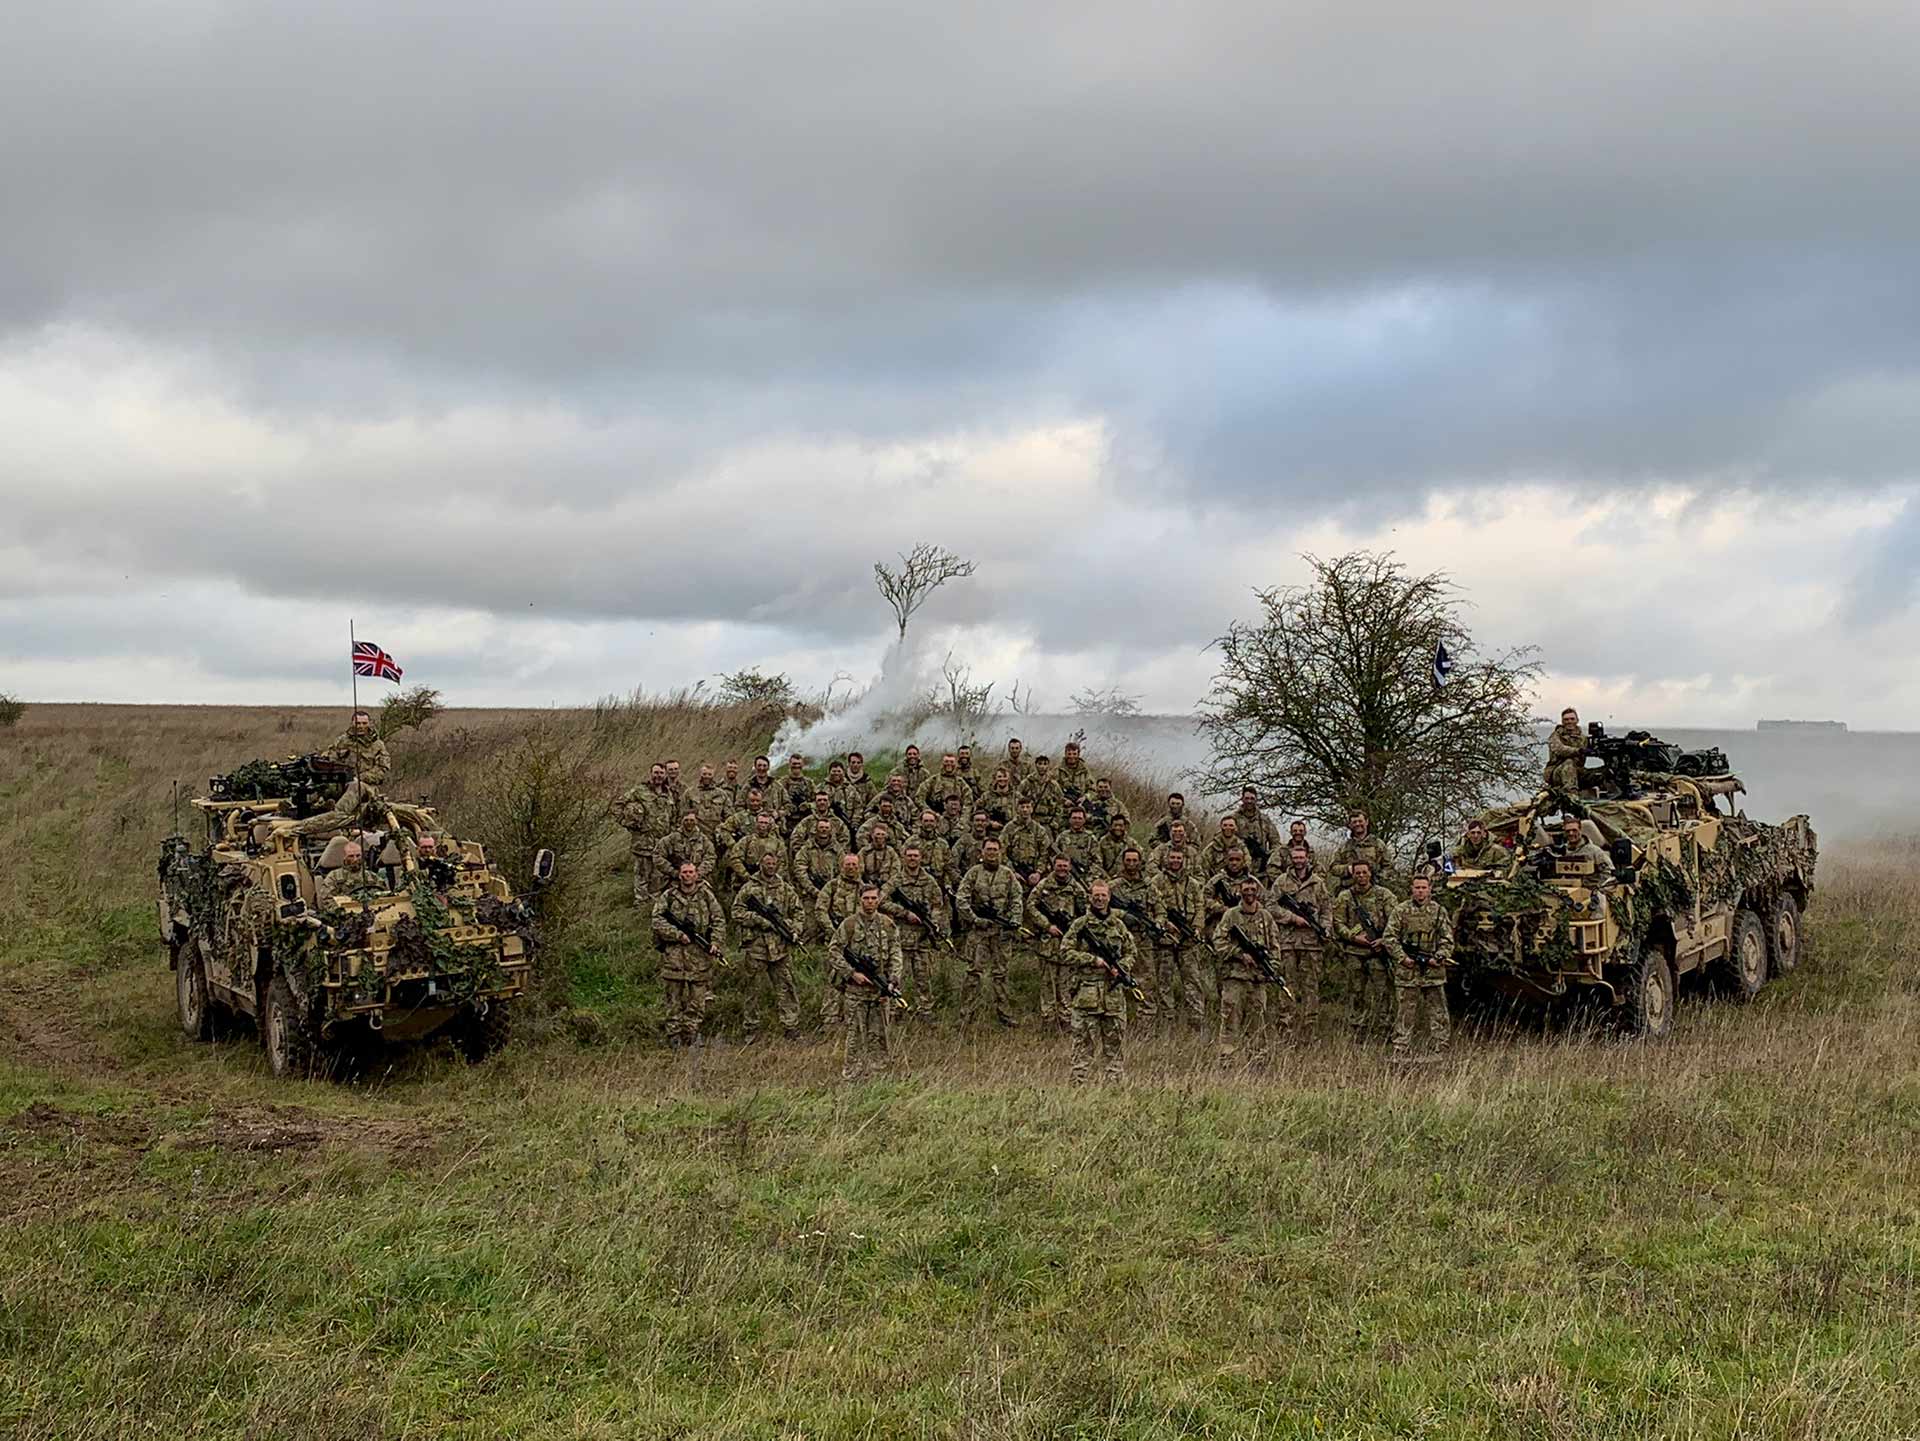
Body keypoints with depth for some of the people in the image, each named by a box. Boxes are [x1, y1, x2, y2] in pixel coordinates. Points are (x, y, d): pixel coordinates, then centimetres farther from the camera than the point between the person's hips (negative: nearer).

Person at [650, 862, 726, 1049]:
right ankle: (674, 1039, 5)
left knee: (697, 1000, 2)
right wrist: (679, 935, -13)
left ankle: (691, 1037, 10)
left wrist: (715, 943, -7)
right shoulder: (668, 896, 4)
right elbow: (657, 921, -3)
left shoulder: (707, 895, 8)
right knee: (675, 999, 1)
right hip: (674, 955, -1)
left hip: (700, 956, 1)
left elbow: (719, 921, 7)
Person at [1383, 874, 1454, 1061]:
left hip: (1433, 971, 2)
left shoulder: (1438, 911, 8)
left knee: (1438, 1015, 4)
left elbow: (1447, 939, 9)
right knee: (1405, 1016, 1)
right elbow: (1390, 937, 2)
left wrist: (1439, 957, -6)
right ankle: (1402, 1056, 5)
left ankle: (1440, 1053, 10)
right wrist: (1402, 958, -9)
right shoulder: (1401, 910, 3)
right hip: (1407, 971, -2)